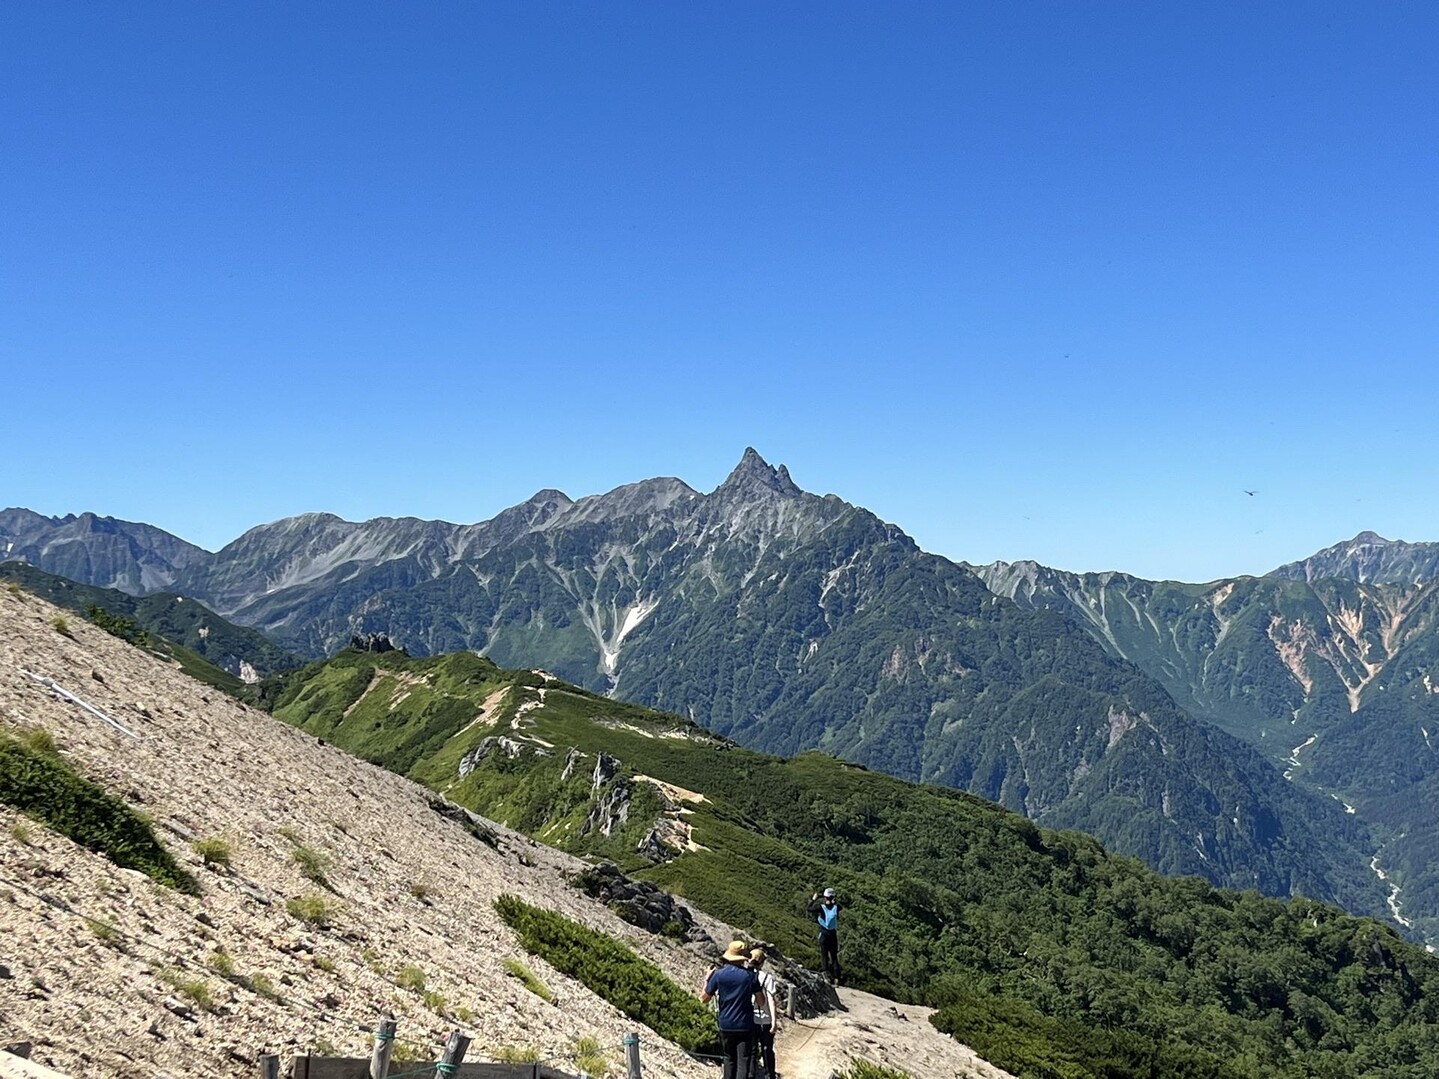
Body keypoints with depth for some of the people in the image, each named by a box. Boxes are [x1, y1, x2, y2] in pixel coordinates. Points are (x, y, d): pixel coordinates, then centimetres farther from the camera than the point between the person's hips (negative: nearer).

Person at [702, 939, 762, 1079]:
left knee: (729, 1059, 18)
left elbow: (704, 999, 1)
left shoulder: (718, 974, -6)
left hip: (726, 1024, 2)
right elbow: (760, 1002, -4)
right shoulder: (750, 975, -8)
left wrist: (707, 981, 15)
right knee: (743, 1062, 1)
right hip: (745, 1025, -2)